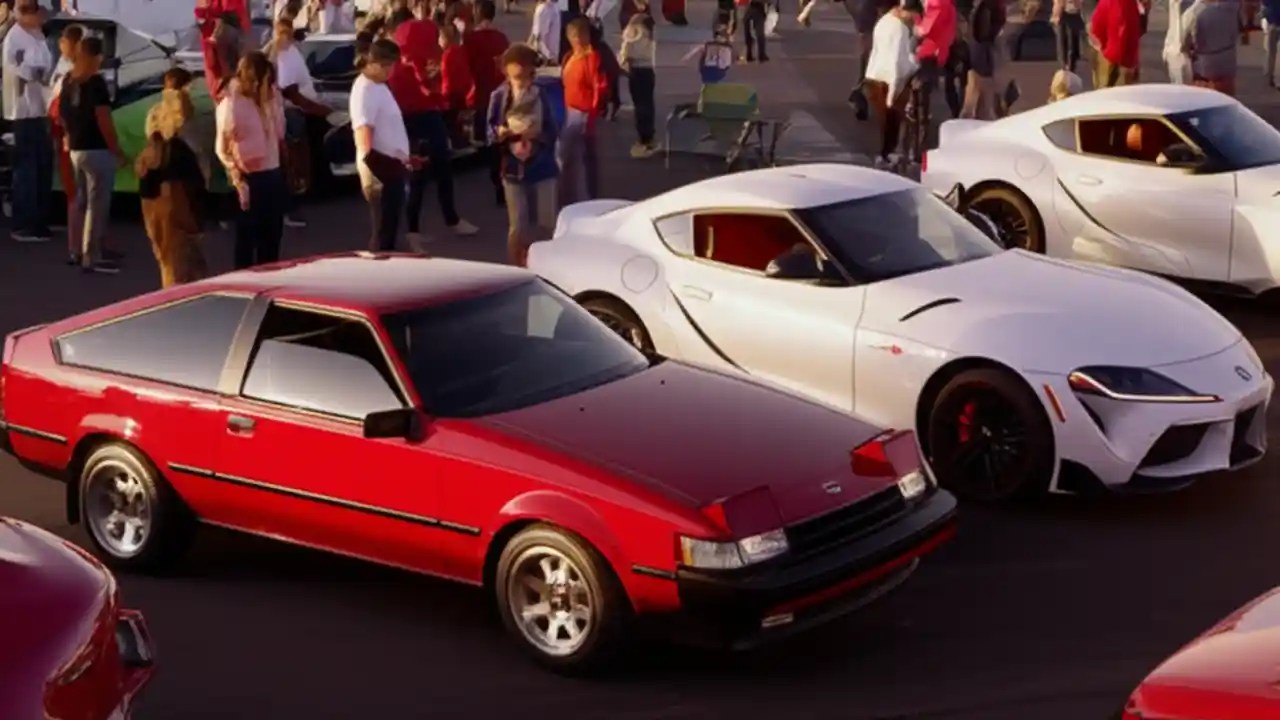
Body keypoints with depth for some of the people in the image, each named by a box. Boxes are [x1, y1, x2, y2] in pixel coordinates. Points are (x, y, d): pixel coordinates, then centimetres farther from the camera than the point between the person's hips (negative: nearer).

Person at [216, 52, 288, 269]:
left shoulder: (272, 95, 5)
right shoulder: (231, 104, -13)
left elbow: (279, 134, 8)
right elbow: (223, 149, -11)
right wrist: (238, 181, -18)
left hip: (273, 172, 6)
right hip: (249, 177, -6)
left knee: (272, 234, 13)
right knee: (247, 235, 1)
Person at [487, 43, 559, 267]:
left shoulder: (540, 95, -3)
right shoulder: (500, 96, -4)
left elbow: (552, 131, -2)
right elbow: (491, 132, -1)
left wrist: (537, 135, -21)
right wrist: (501, 133, -22)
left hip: (541, 165, 1)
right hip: (513, 168, -1)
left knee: (547, 222, 6)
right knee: (518, 226, 1)